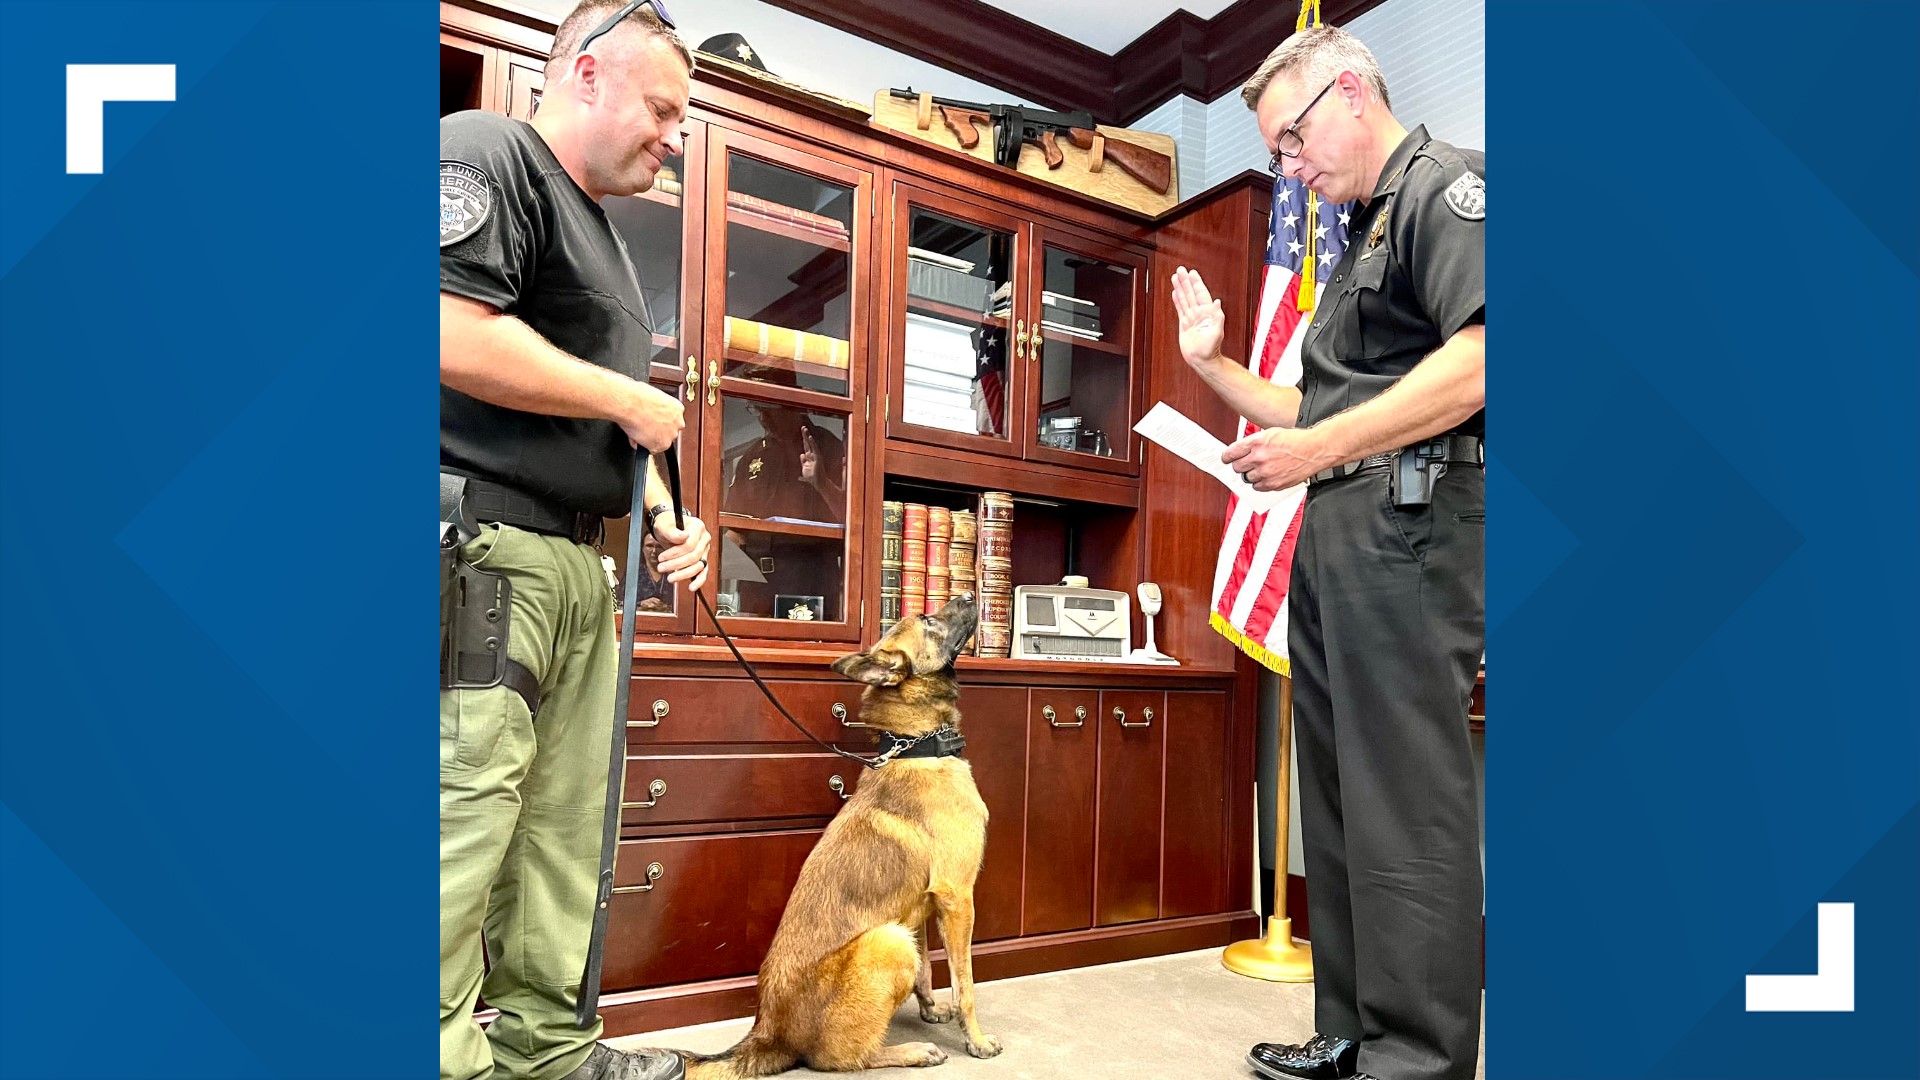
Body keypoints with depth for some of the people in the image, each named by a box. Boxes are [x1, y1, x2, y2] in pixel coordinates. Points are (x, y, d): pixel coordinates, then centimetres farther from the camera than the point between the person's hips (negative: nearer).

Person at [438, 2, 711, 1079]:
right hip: (481, 546, -9)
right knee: (464, 817, -8)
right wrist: (632, 400, -10)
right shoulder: (488, 151, -2)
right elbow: (456, 337, -20)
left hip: (577, 564, 10)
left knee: (564, 825, 11)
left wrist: (664, 520, 14)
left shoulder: (602, 232, 26)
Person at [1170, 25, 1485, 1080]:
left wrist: (1320, 447, -17)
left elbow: (1477, 361, -18)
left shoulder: (1450, 183, 0)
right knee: (1340, 797, 11)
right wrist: (1212, 363, 22)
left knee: (1406, 802, -8)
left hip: (1410, 519, -9)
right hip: (1330, 535, 10)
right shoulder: (1361, 241, 27)